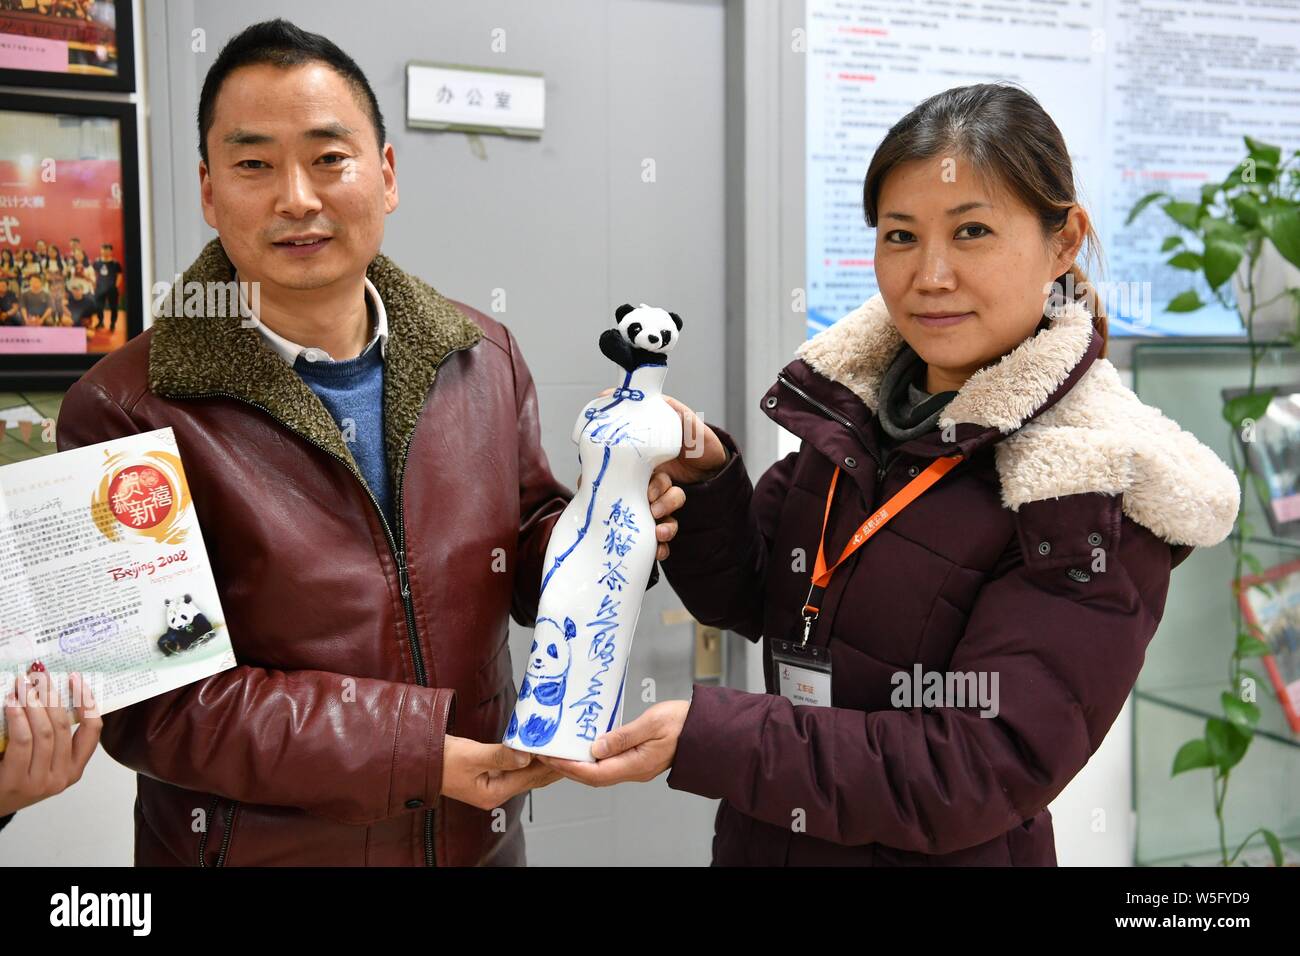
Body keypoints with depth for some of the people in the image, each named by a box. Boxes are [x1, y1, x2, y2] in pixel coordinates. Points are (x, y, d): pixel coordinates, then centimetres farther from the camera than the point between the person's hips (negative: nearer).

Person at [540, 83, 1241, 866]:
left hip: (939, 851, -5)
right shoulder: (853, 402, -4)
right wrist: (704, 478, -16)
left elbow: (981, 769, -23)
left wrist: (704, 740, -28)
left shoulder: (1100, 491, -20)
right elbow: (750, 601, 3)